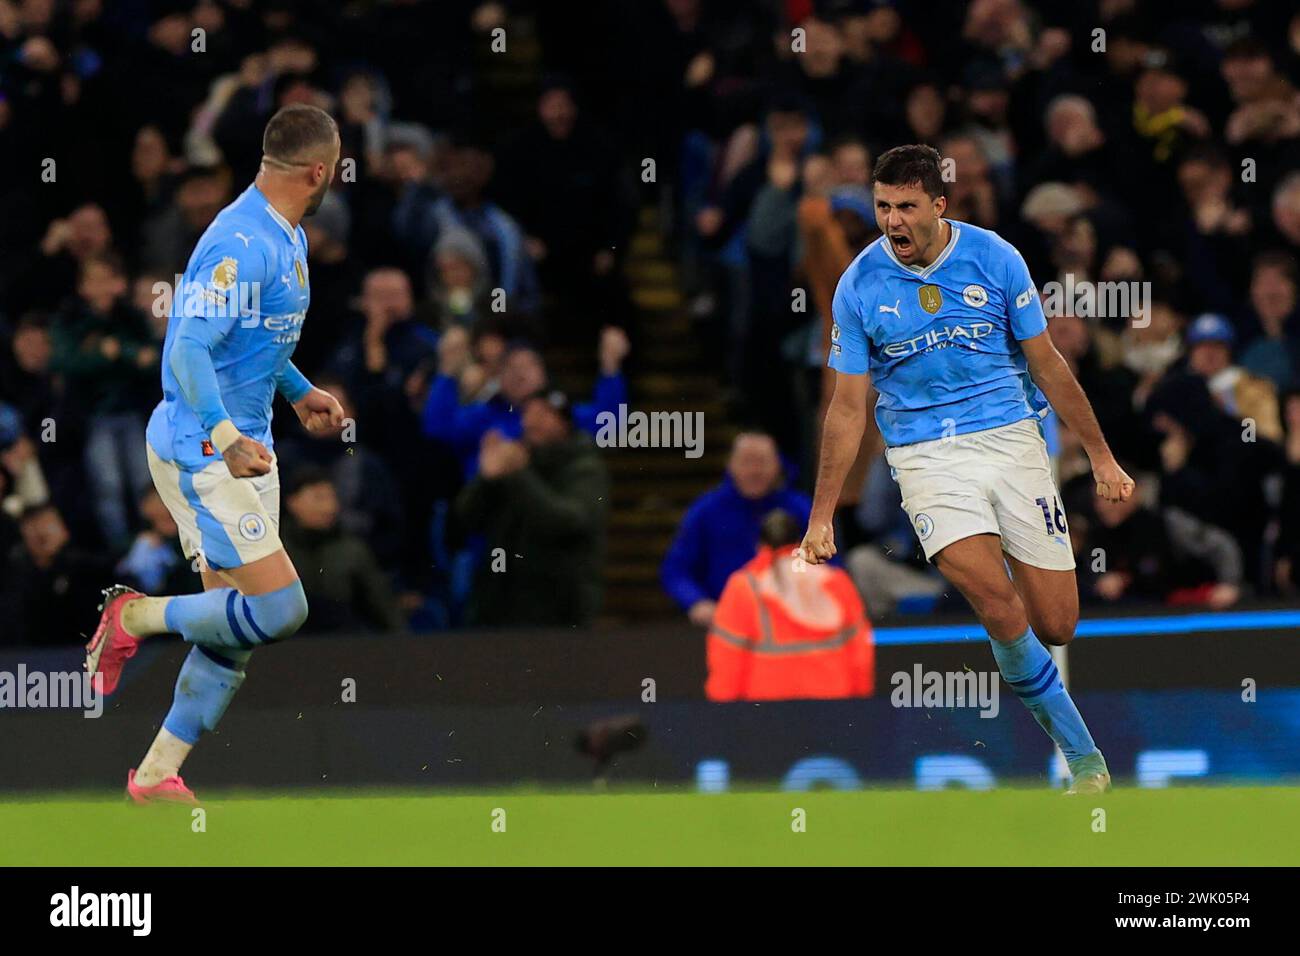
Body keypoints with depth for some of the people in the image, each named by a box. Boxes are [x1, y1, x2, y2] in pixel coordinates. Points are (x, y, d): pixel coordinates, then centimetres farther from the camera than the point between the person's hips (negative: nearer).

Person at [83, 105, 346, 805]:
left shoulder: (287, 239, 12)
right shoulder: (242, 245, -21)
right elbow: (190, 347, -29)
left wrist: (298, 392, 30)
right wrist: (226, 437, -40)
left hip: (243, 447, 10)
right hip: (199, 451, -10)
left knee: (238, 629, 7)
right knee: (279, 607, -17)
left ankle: (158, 774, 12)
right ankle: (136, 618, 3)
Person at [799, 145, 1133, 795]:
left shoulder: (994, 258, -3)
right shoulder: (860, 286, -4)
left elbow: (1047, 365, 7)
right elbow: (848, 408, 2)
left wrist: (1101, 457, 9)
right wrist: (821, 516, 0)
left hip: (1011, 440, 1)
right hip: (925, 454, -1)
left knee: (1055, 625, -4)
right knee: (999, 607, -23)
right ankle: (1082, 753, -10)